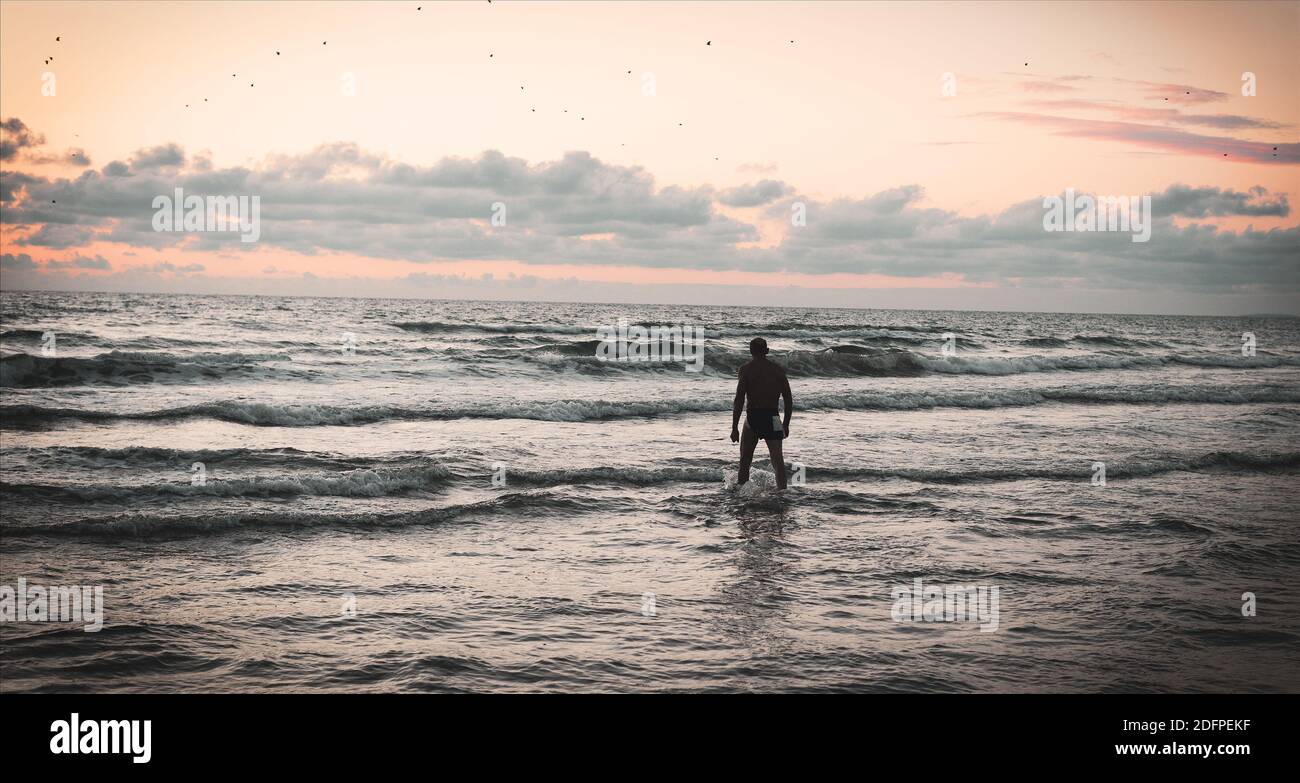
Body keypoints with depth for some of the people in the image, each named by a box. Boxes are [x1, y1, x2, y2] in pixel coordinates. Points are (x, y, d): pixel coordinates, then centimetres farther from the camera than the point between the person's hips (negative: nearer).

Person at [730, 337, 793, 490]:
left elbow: (739, 400, -10)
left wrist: (734, 428, -9)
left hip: (752, 417, -1)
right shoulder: (778, 369, 7)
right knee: (777, 458, -5)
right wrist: (786, 424, 18)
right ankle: (782, 490, -19)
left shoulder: (747, 369, -3)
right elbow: (789, 400, 8)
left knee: (745, 459, 16)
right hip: (772, 418, 1)